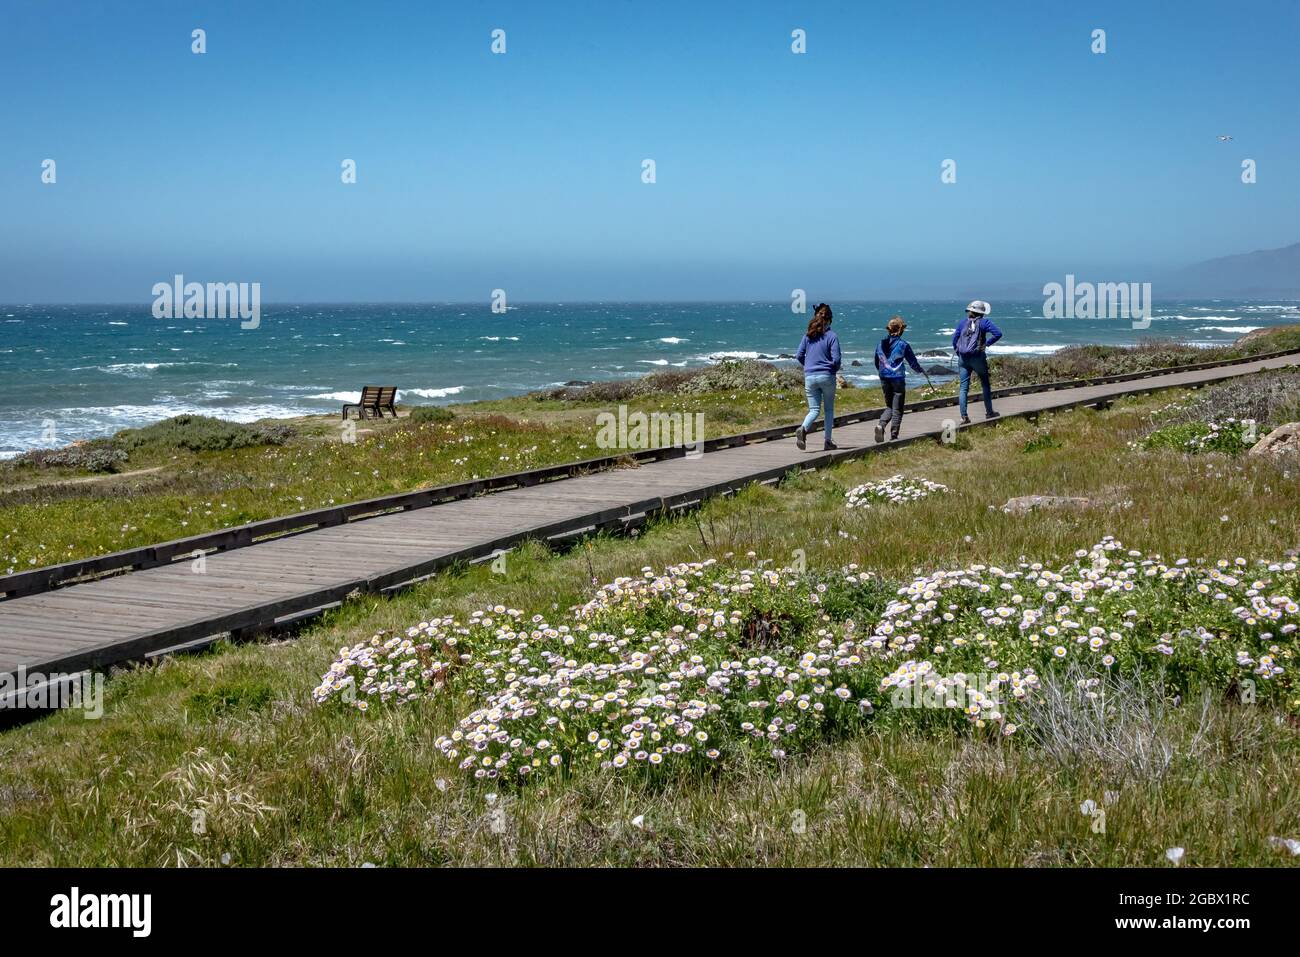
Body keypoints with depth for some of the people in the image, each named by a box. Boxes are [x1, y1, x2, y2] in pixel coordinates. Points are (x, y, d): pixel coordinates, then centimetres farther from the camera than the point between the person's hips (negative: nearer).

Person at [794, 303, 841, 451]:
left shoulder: (808, 336, 4)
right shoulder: (832, 336, -7)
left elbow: (799, 356, 2)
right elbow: (836, 359, -12)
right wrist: (835, 369, 10)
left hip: (809, 377, 3)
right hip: (827, 377, -3)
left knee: (814, 410, 6)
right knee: (829, 410, 12)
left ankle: (803, 429, -24)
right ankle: (828, 441, 13)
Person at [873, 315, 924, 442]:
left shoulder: (881, 343, 3)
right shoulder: (903, 344, -9)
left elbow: (877, 362, 12)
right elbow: (912, 361, -1)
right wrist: (921, 370, 19)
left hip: (884, 379, 4)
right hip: (898, 378, -4)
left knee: (889, 406, 16)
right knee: (897, 409, 4)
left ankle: (880, 425, -10)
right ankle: (893, 436, 3)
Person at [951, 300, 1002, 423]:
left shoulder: (963, 322, 6)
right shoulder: (984, 322, -4)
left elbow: (954, 339, 6)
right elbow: (998, 333, -14)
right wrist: (987, 343, -1)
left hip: (963, 358, 3)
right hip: (978, 357, -2)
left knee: (963, 388, 1)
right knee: (985, 385, 15)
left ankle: (964, 416, -7)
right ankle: (989, 412, 22)